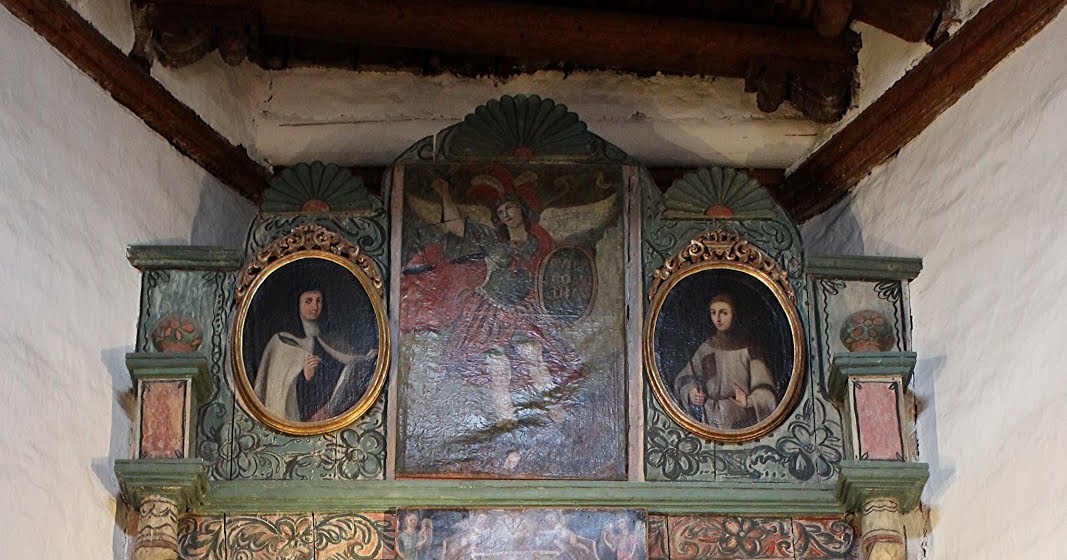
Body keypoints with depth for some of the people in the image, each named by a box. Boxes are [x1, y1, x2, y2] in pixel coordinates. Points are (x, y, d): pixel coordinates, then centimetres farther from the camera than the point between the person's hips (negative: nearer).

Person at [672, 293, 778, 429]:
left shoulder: (748, 349, -4)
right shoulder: (706, 349, 4)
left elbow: (764, 390, -9)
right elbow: (685, 378, 11)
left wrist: (749, 401, -28)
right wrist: (690, 393, -10)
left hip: (743, 422, -2)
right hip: (712, 421, 2)